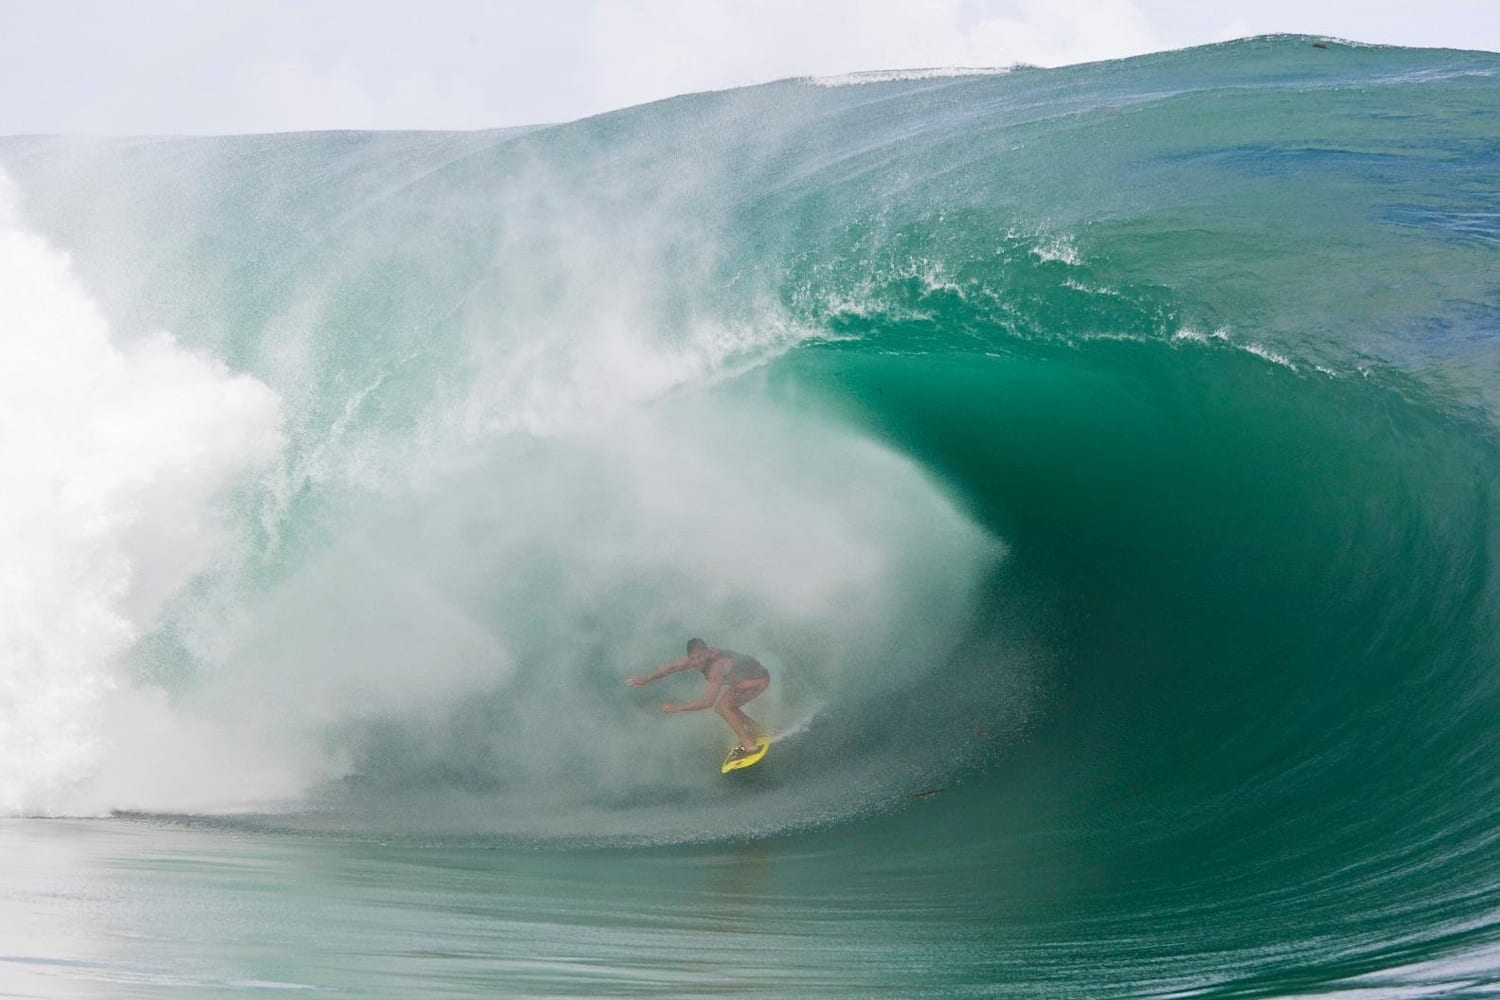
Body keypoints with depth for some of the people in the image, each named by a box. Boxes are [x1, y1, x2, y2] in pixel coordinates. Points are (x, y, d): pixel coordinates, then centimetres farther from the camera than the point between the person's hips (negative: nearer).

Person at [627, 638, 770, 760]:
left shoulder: (717, 665, -34)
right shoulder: (699, 657, -9)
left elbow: (708, 701, -34)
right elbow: (670, 667, 3)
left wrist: (678, 707, -30)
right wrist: (645, 680, 1)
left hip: (757, 679, -9)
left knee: (722, 706, -21)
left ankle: (748, 745, -17)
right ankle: (753, 728, 27)